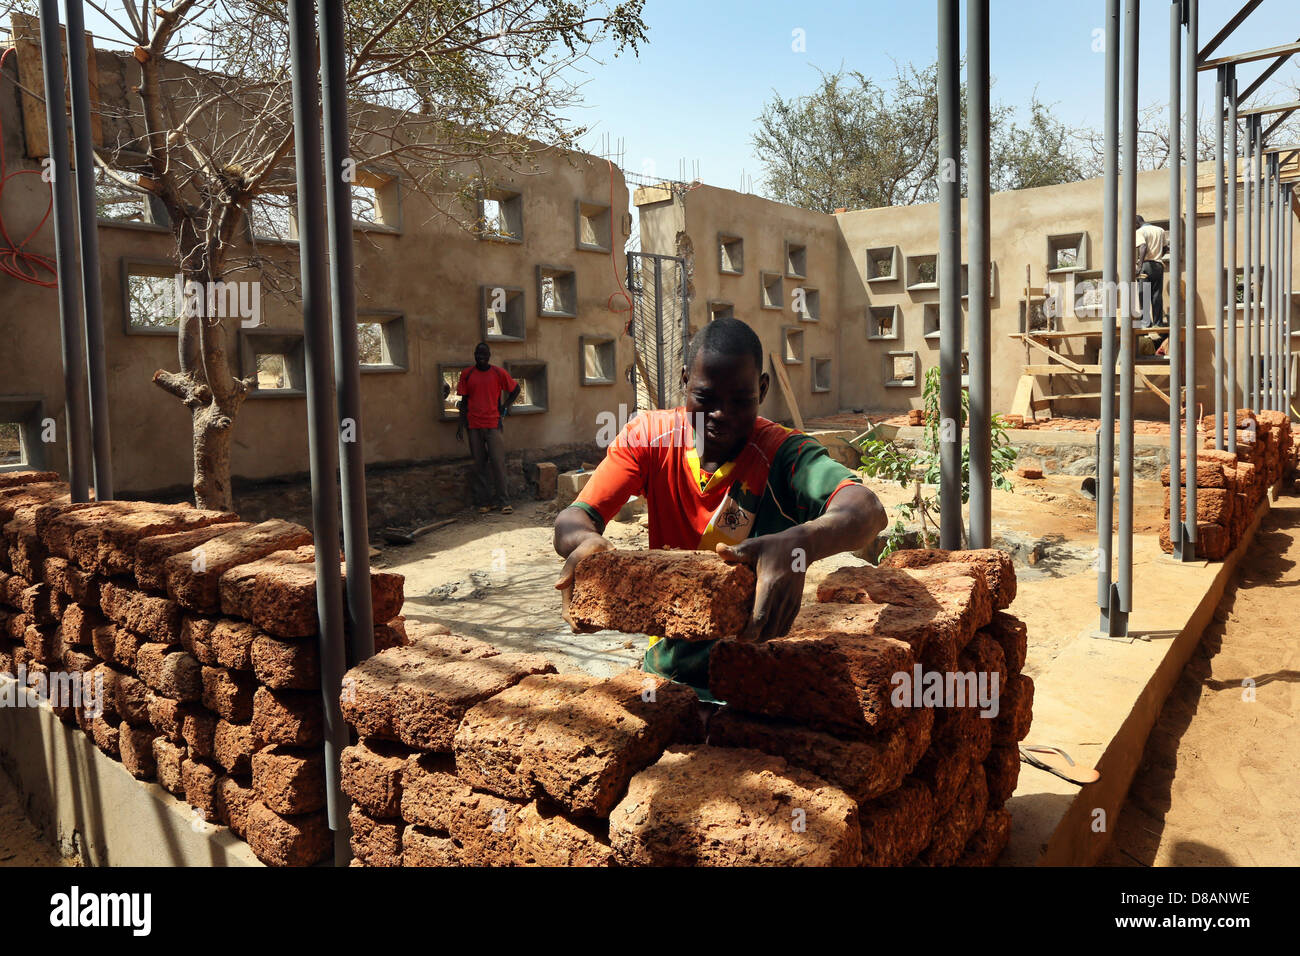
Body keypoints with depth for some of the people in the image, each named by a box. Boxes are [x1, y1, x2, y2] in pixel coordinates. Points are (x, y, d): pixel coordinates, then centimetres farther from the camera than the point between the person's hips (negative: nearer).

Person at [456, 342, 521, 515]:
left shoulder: (499, 373, 2)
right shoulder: (467, 374, 6)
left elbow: (516, 389, 14)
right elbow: (464, 400, 10)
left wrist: (505, 407, 5)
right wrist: (461, 424, 6)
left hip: (493, 424, -2)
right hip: (474, 425, 2)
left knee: (498, 462, -5)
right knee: (479, 464, 5)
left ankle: (503, 501, 1)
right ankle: (484, 502, 11)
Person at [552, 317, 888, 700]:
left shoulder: (780, 453, -15)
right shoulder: (650, 435, -5)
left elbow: (867, 510, -32)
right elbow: (573, 517, -10)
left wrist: (801, 543, -54)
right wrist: (584, 542, -36)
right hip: (667, 665, 3)